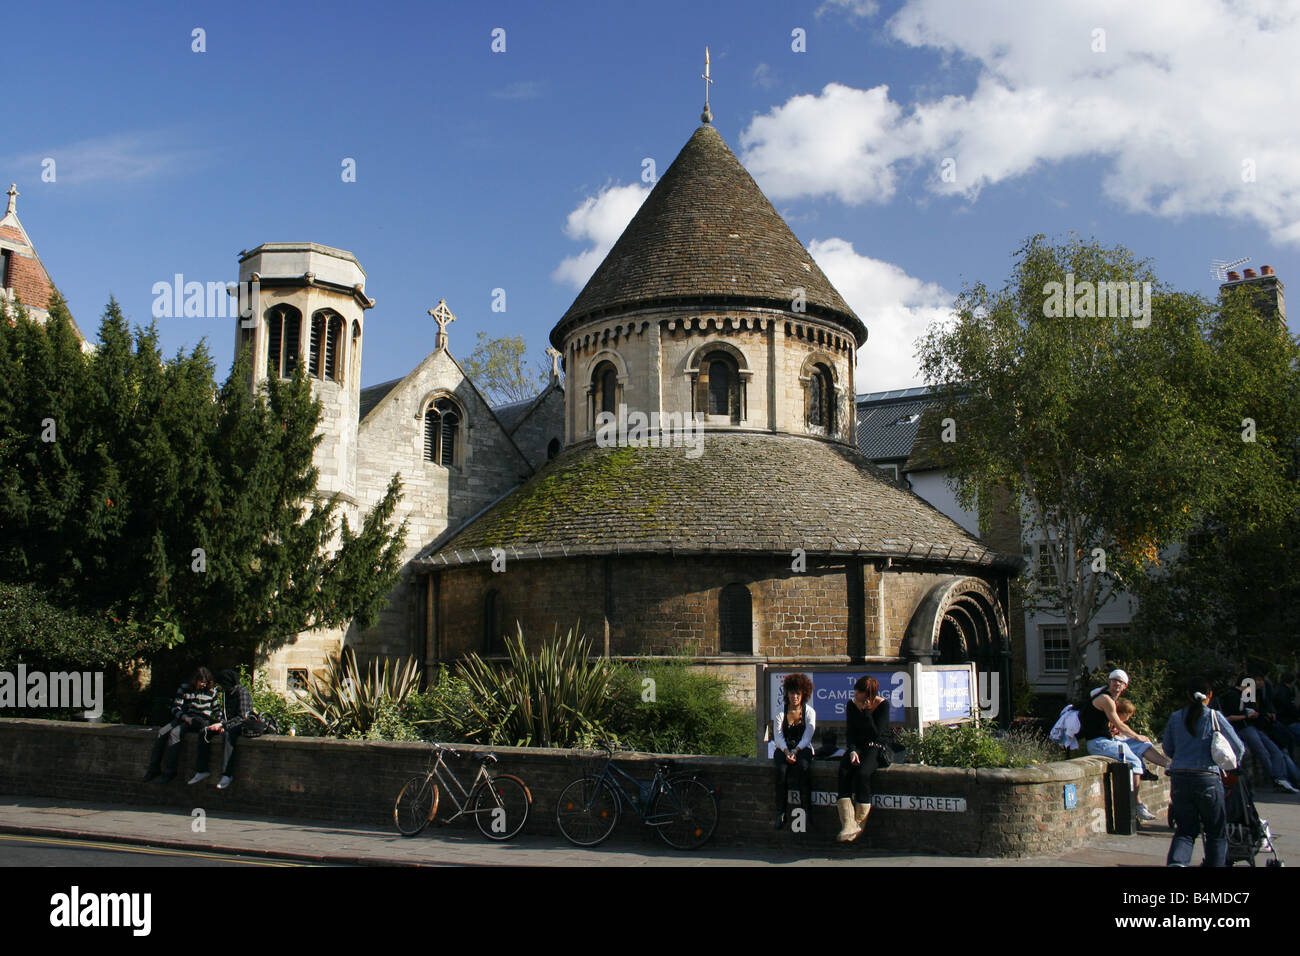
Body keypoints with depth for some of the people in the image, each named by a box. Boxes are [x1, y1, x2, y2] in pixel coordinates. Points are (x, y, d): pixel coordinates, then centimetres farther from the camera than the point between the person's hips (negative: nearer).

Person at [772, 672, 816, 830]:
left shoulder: (809, 712, 3)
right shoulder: (780, 712, 4)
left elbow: (807, 736, -6)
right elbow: (778, 736, -3)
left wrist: (796, 750, -23)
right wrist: (786, 751, -22)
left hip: (803, 748, 0)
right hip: (783, 748, 1)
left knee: (803, 766, -34)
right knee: (780, 769, -31)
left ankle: (805, 809, -26)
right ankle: (780, 812, -26)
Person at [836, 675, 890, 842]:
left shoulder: (883, 705, -7)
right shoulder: (852, 705, 6)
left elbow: (875, 733, -15)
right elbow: (849, 732, 4)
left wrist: (866, 711, -16)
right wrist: (852, 750, -13)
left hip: (877, 747, -4)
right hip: (857, 746, 4)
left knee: (862, 774, -32)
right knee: (844, 772, -27)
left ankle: (859, 824, -19)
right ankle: (848, 824, -33)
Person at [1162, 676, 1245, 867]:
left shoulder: (1175, 718, 6)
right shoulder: (1214, 717, -2)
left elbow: (1167, 749, 14)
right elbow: (1239, 748, 1)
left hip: (1179, 778, 3)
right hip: (1208, 778, -3)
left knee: (1185, 830, 10)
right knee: (1217, 832, 14)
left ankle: (1176, 861, -15)